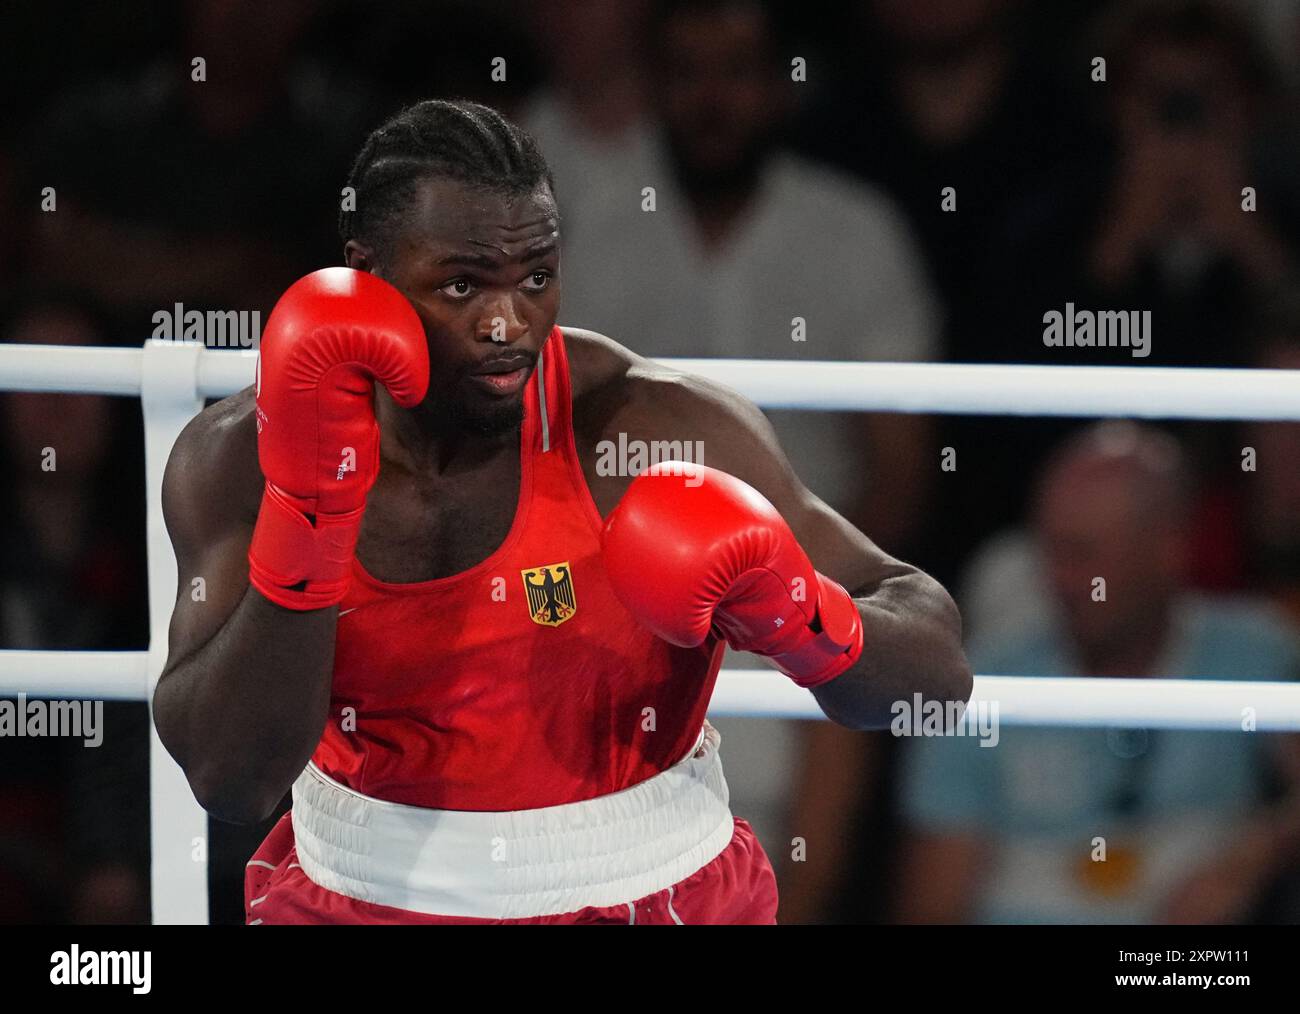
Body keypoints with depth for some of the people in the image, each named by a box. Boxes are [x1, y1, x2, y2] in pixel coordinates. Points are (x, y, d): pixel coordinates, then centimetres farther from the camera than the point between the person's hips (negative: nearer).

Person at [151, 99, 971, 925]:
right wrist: (303, 516, -30)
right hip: (358, 897, 1)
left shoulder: (671, 432, -16)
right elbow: (229, 779, -21)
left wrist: (801, 623, -30)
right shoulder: (240, 458, -12)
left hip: (658, 898, -1)